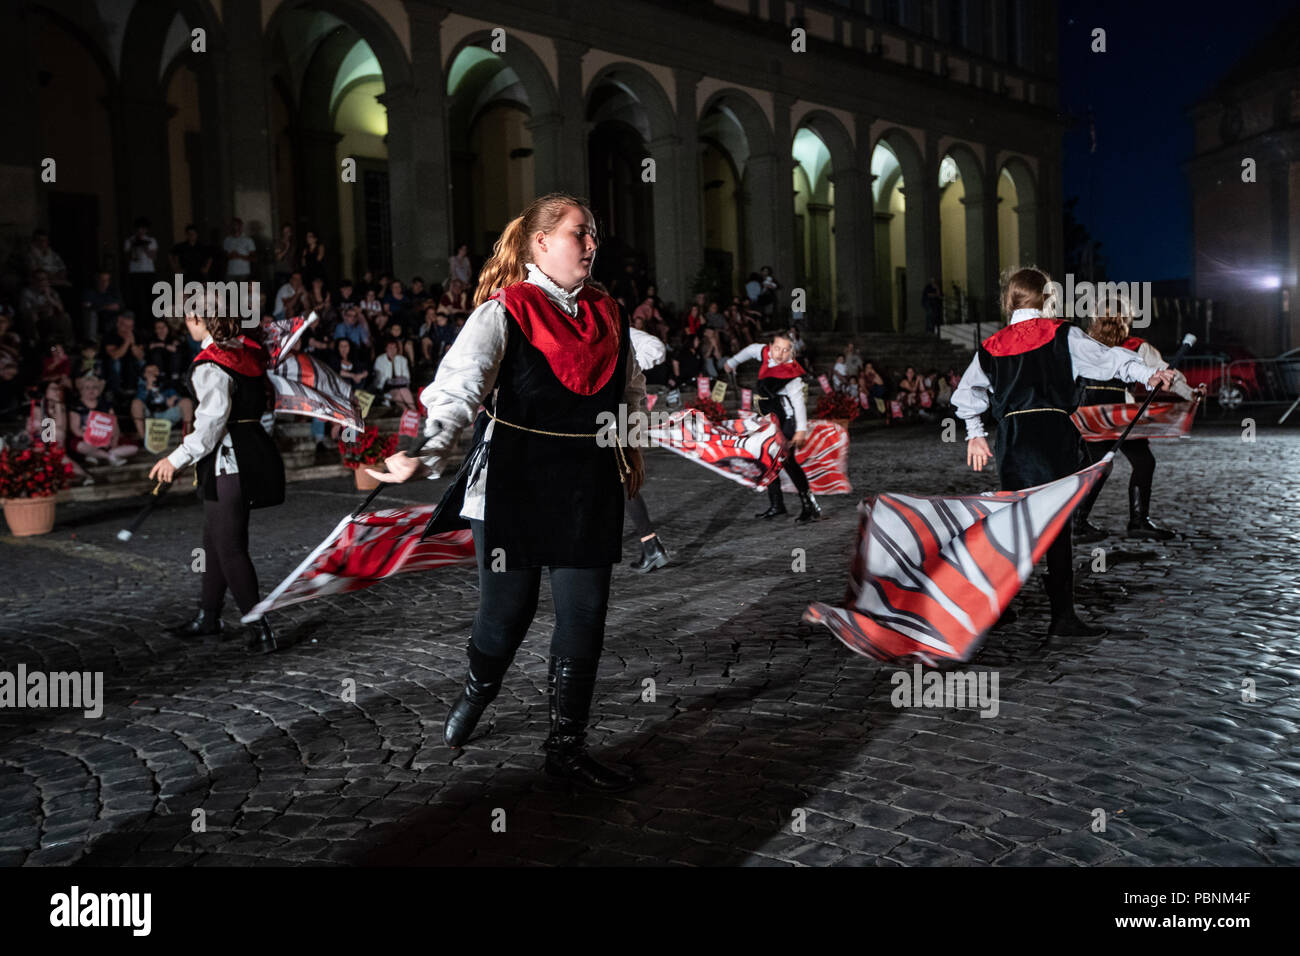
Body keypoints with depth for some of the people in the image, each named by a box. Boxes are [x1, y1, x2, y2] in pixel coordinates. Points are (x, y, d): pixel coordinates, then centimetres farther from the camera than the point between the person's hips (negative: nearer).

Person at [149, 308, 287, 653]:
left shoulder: (209, 366, -17)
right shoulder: (248, 350, 8)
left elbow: (213, 420, -22)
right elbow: (264, 401, 17)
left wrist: (178, 458, -15)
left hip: (229, 459, -9)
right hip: (254, 447, 9)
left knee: (230, 547, -2)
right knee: (215, 538, 21)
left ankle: (261, 630, 0)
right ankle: (208, 616, 34)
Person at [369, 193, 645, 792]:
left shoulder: (606, 315, 9)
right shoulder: (503, 314, -9)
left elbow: (631, 391, 23)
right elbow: (458, 385, -22)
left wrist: (633, 452, 23)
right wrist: (424, 455, -37)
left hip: (590, 489, 5)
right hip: (514, 484, -4)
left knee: (583, 617, 4)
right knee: (509, 607, 7)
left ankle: (567, 747, 19)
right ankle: (477, 691, 42)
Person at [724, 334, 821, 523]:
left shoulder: (791, 374, -24)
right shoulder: (765, 352, -3)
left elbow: (798, 401, -35)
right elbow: (752, 350, 20)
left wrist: (801, 430, -47)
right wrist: (732, 362, 35)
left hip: (787, 421, -8)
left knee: (786, 459, -19)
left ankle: (810, 505, -17)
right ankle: (776, 504, 20)